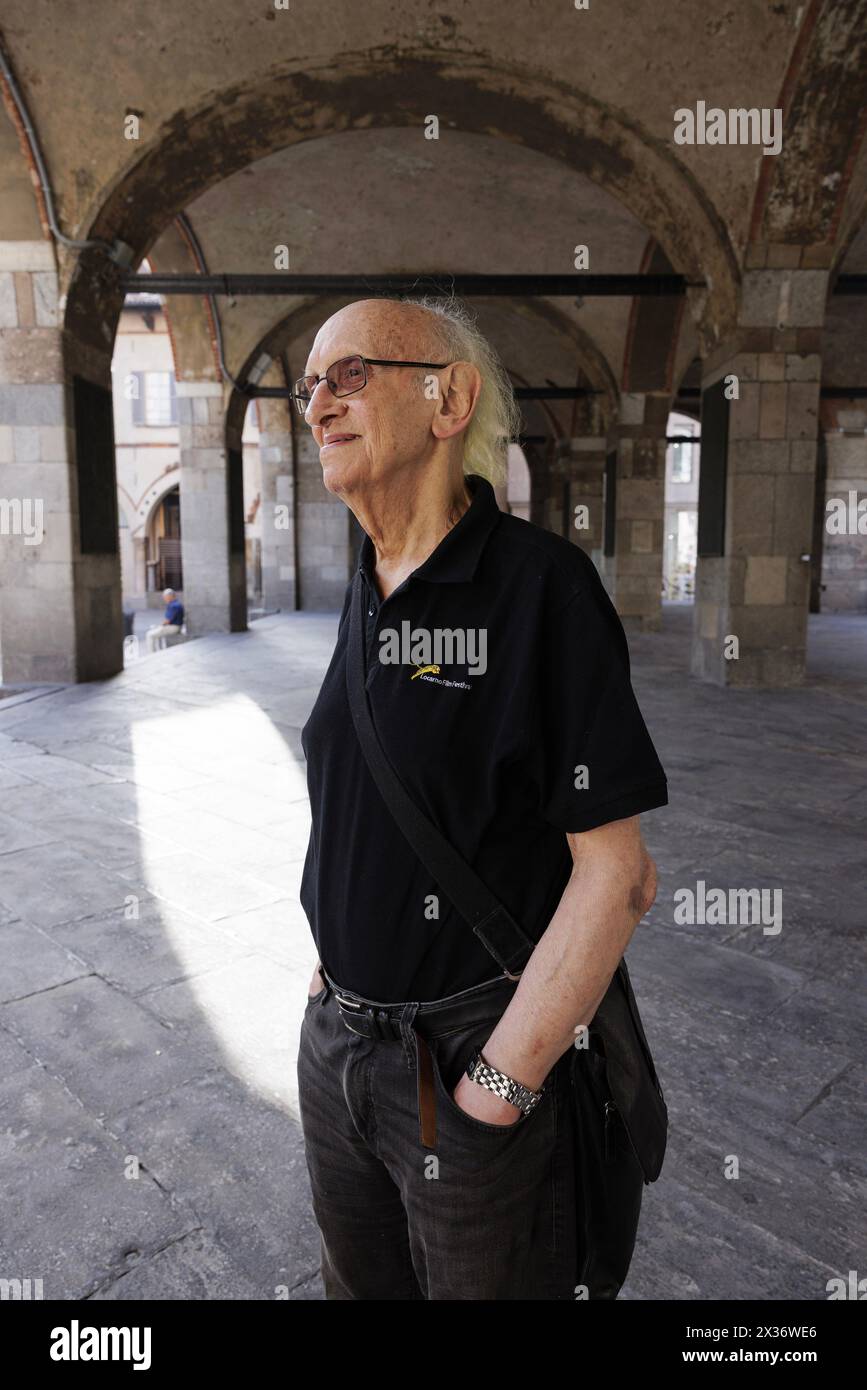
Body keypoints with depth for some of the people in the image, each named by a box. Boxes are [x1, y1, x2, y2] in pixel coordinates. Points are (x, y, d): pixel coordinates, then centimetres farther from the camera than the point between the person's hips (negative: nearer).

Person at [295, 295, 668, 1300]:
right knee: (358, 1284, 26)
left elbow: (618, 871, -19)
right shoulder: (360, 595, 4)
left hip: (470, 1055, -6)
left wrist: (502, 1083, -17)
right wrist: (335, 983, 9)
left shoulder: (542, 583, -17)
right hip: (334, 1037, 7)